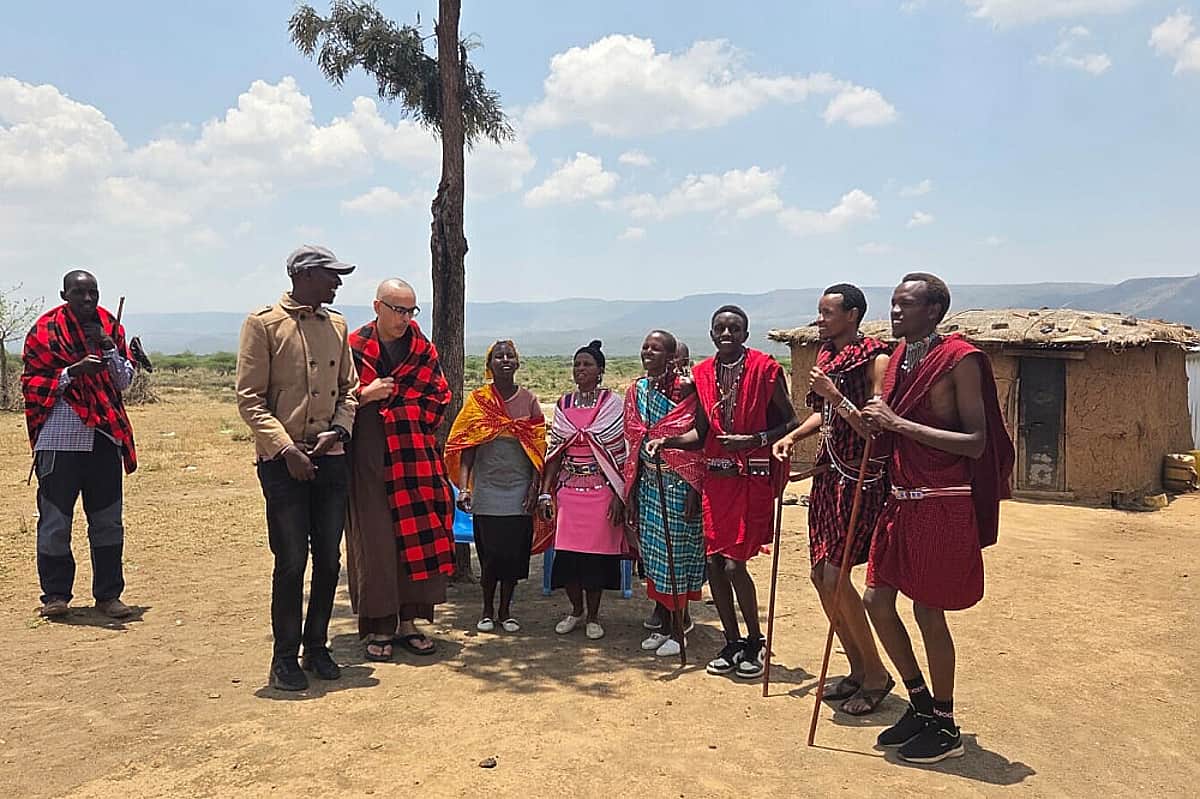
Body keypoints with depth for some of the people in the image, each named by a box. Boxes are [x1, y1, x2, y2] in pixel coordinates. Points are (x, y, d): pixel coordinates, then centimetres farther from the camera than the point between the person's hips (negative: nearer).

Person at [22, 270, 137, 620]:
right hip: (59, 437, -3)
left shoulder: (110, 327, 10)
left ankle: (108, 594, 16)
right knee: (55, 519, 3)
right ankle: (55, 595, 16)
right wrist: (73, 370, -16)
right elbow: (32, 384, -2)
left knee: (108, 519, 6)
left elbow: (125, 380, 8)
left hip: (105, 436, 3)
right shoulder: (45, 331, 0)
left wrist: (109, 349, -8)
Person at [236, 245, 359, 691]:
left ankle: (316, 647, 26)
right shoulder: (263, 323, -4)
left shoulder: (337, 325, 12)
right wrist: (287, 448, -15)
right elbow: (250, 398, -7)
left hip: (331, 458, 5)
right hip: (283, 461, -5)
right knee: (291, 562, 0)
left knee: (329, 559, 10)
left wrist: (339, 429, -2)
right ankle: (285, 658, 15)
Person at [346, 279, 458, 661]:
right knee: (375, 539, -1)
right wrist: (364, 395, -12)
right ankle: (378, 628, 9)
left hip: (414, 457, 3)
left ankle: (408, 622, 14)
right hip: (368, 457, -3)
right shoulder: (353, 348, 1)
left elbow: (440, 396, 13)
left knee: (417, 535, 2)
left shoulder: (422, 349, 10)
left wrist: (415, 428, 2)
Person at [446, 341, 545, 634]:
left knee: (515, 552, 5)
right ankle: (488, 611, 21)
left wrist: (535, 487, -3)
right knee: (490, 552, 3)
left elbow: (538, 447, 4)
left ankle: (505, 610, 21)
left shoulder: (528, 400, 4)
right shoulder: (478, 400, 2)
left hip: (519, 490, 1)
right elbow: (466, 446, -2)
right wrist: (463, 487, -12)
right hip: (487, 490, -1)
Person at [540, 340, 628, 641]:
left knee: (596, 552, 1)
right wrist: (545, 492, 3)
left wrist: (618, 495, -10)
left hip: (600, 490, -3)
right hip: (568, 489, 3)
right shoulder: (563, 404, 9)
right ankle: (576, 610, 24)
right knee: (566, 552, 2)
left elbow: (618, 452, -4)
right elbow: (555, 450, 10)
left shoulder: (611, 403, -2)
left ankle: (593, 616, 19)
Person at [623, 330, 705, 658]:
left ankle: (678, 629, 13)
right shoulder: (636, 391, 8)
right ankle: (663, 623, 24)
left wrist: (695, 488, -15)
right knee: (653, 552, 10)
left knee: (677, 553, 1)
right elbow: (633, 444, 11)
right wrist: (631, 491, 9)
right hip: (648, 482, 6)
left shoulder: (686, 388, -9)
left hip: (679, 483, -6)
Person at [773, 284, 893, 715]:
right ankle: (858, 670, 25)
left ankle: (876, 674, 11)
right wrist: (793, 436, 9)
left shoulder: (875, 360, -13)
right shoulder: (826, 356, 12)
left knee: (834, 576, -9)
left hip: (861, 478, -8)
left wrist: (835, 395, -24)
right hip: (828, 473, 9)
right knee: (820, 574, 9)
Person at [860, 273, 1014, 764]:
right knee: (877, 600, 9)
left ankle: (945, 727, 22)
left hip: (941, 505, -8)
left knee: (928, 612, 2)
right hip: (901, 500, 8)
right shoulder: (898, 359, 10)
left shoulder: (960, 361, -12)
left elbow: (976, 443, -18)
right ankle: (920, 705, 29)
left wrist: (899, 423, -21)